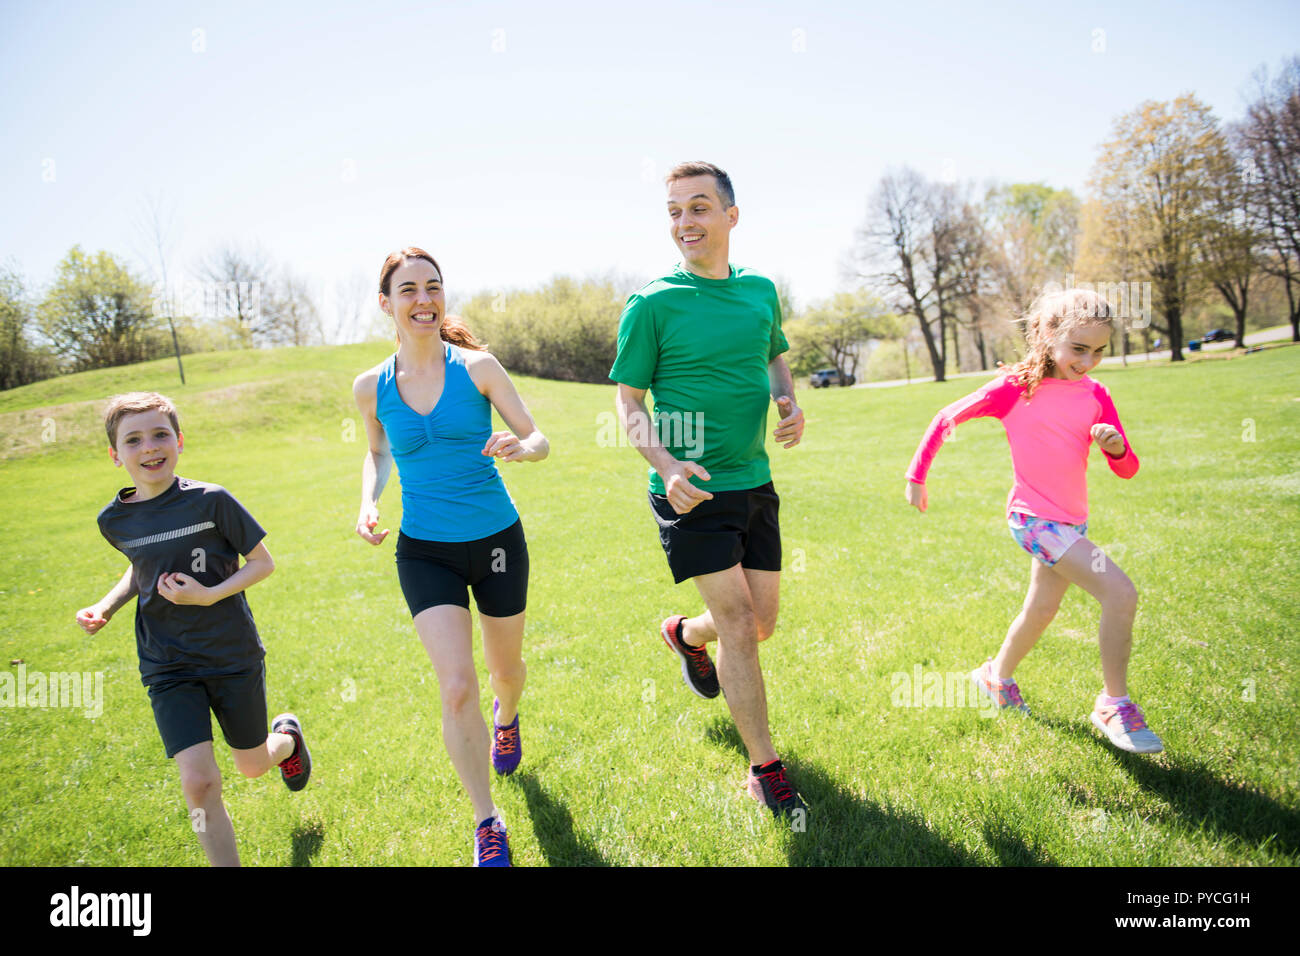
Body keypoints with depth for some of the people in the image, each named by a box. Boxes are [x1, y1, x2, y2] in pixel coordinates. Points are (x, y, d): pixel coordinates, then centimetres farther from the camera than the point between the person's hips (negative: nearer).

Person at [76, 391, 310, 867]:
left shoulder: (211, 501, -14)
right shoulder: (115, 520, -2)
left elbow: (262, 563, -7)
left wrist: (209, 595, -20)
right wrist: (106, 606, 3)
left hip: (234, 654, -1)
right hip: (168, 668, 2)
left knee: (252, 766, 17)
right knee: (199, 782, -12)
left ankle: (287, 735, 52)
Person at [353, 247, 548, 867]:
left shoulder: (477, 367, -9)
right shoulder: (371, 387, -3)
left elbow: (539, 439, -6)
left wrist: (519, 448, -30)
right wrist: (368, 504, -3)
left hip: (497, 538, 0)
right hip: (425, 552, 0)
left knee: (505, 669, 17)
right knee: (456, 687, -12)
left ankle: (506, 718, 57)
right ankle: (488, 825, 8)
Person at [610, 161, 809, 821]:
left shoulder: (761, 289, 6)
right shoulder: (652, 304, -9)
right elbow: (628, 400, -5)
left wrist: (792, 406, 0)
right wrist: (666, 466, -22)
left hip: (754, 482, 6)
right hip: (690, 491, -5)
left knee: (762, 623, 13)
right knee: (738, 624, -7)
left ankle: (684, 634, 46)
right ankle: (765, 769, 11)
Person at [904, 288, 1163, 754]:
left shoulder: (1095, 395, 0)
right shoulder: (1015, 388, -14)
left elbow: (1127, 469, 2)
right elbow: (945, 419, -4)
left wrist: (1116, 445, -21)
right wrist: (916, 476, -1)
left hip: (1071, 520, 7)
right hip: (1034, 516, -7)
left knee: (1041, 610, 22)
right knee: (1121, 593, -19)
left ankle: (998, 677, 47)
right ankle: (1115, 706, -3)